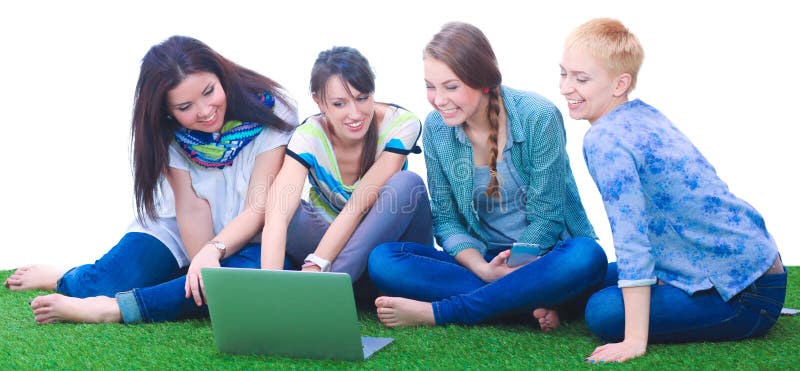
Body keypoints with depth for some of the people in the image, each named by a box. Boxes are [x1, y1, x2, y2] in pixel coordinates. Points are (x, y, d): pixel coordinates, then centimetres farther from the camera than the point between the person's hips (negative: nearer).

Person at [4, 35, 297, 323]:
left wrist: (214, 251, -38)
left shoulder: (270, 110, -20)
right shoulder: (171, 136, -11)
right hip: (184, 233, 2)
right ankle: (62, 280, 17)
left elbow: (259, 207, -23)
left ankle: (116, 309, -37)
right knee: (103, 286, -19)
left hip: (248, 241, -2)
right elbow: (192, 209, -15)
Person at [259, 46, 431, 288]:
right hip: (331, 238, 0)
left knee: (407, 183, -32)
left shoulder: (401, 124, -20)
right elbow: (276, 216, -36)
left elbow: (359, 205, -27)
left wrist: (315, 266, -35)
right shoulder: (309, 137, -20)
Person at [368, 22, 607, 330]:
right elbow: (445, 218, -1)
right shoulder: (436, 128, -3)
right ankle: (525, 303, -27)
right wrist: (483, 269, -20)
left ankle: (435, 313, -30)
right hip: (479, 260, 3)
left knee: (586, 257, -37)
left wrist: (505, 275, -23)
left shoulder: (538, 118, -14)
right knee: (382, 260, -20)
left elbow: (545, 218, -12)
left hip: (543, 258, -2)